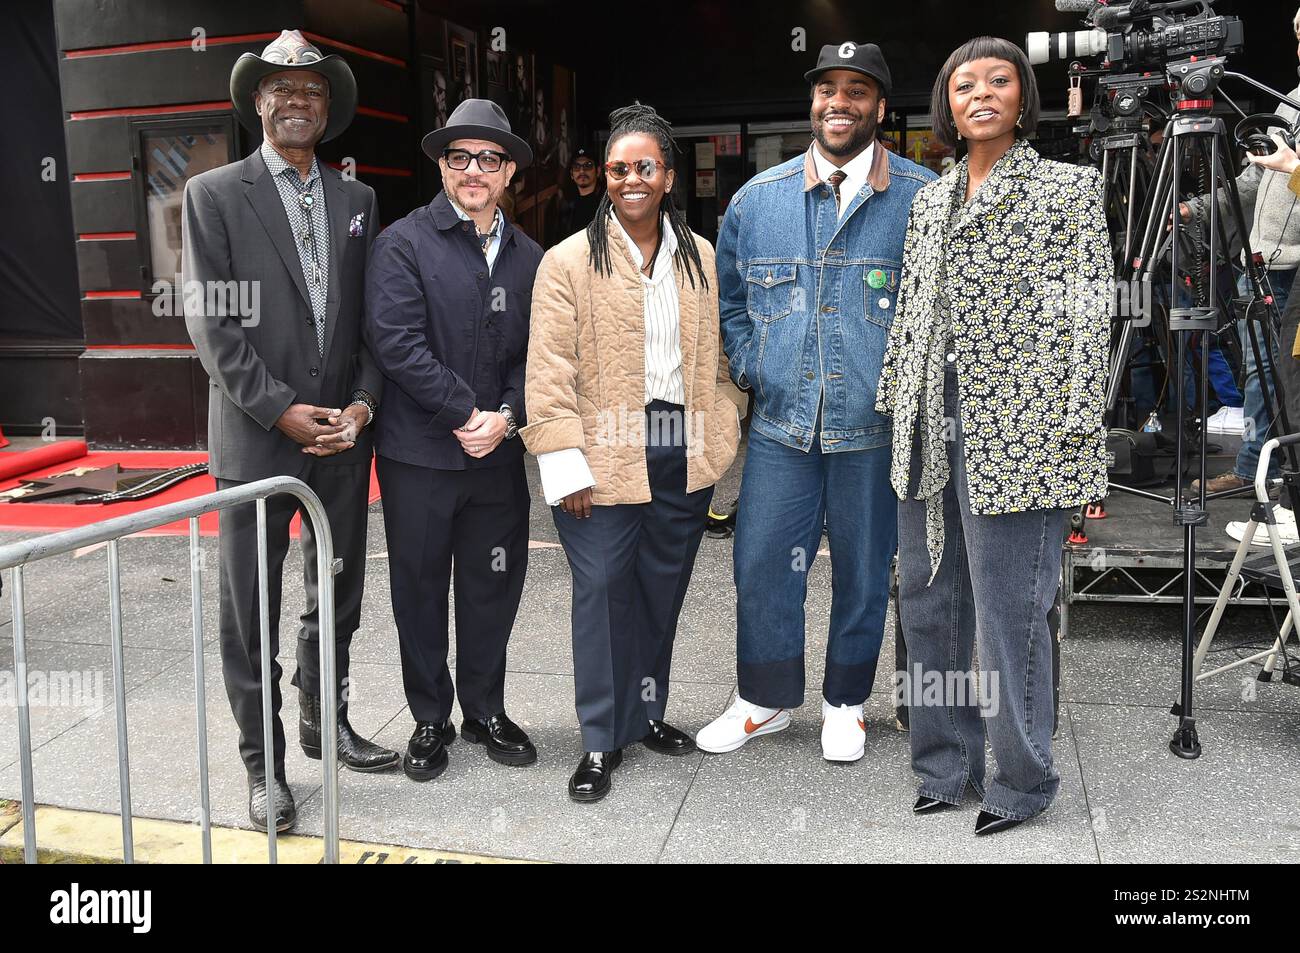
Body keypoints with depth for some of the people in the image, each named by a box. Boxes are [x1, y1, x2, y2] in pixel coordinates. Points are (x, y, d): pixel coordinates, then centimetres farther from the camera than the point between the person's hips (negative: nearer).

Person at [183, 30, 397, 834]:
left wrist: (363, 404, -7)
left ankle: (324, 722, 34)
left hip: (345, 435, 4)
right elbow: (211, 320, -8)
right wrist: (282, 412, -14)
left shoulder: (358, 201, 11)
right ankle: (264, 761, 19)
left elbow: (373, 320, 8)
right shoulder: (214, 194, -1)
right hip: (257, 437, -4)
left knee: (338, 597, 15)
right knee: (253, 610, 4)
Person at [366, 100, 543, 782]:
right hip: (419, 452, -3)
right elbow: (396, 342, -14)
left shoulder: (528, 257, 9)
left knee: (494, 585, 12)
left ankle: (486, 712, 30)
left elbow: (536, 353, 6)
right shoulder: (404, 244, -5)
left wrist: (507, 416, -11)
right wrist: (466, 414, -16)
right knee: (420, 589, 8)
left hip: (499, 452, 4)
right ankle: (430, 720, 24)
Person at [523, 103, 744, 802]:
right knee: (603, 590, -1)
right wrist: (564, 463, -14)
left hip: (682, 454, 4)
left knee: (663, 588, 13)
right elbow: (549, 370, -8)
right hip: (604, 451, -4)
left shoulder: (701, 259, 10)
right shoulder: (569, 261, -3)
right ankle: (602, 741, 12)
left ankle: (645, 712, 31)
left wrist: (718, 432, 9)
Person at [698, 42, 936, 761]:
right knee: (761, 566, 7)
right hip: (780, 422, 2)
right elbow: (729, 296, 17)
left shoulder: (923, 198, -3)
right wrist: (752, 370, 6)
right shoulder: (758, 198, 5)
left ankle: (845, 703, 31)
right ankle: (765, 699, 28)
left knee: (863, 570, 10)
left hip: (877, 426, -2)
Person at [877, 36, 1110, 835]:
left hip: (1017, 433, -6)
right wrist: (895, 407, 14)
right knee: (927, 605, 10)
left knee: (1008, 612, -3)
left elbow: (1088, 314, -4)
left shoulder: (1068, 187, 3)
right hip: (931, 435, 6)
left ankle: (1022, 782, 14)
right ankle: (946, 767, 25)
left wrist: (1080, 431, -10)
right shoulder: (930, 201, 17)